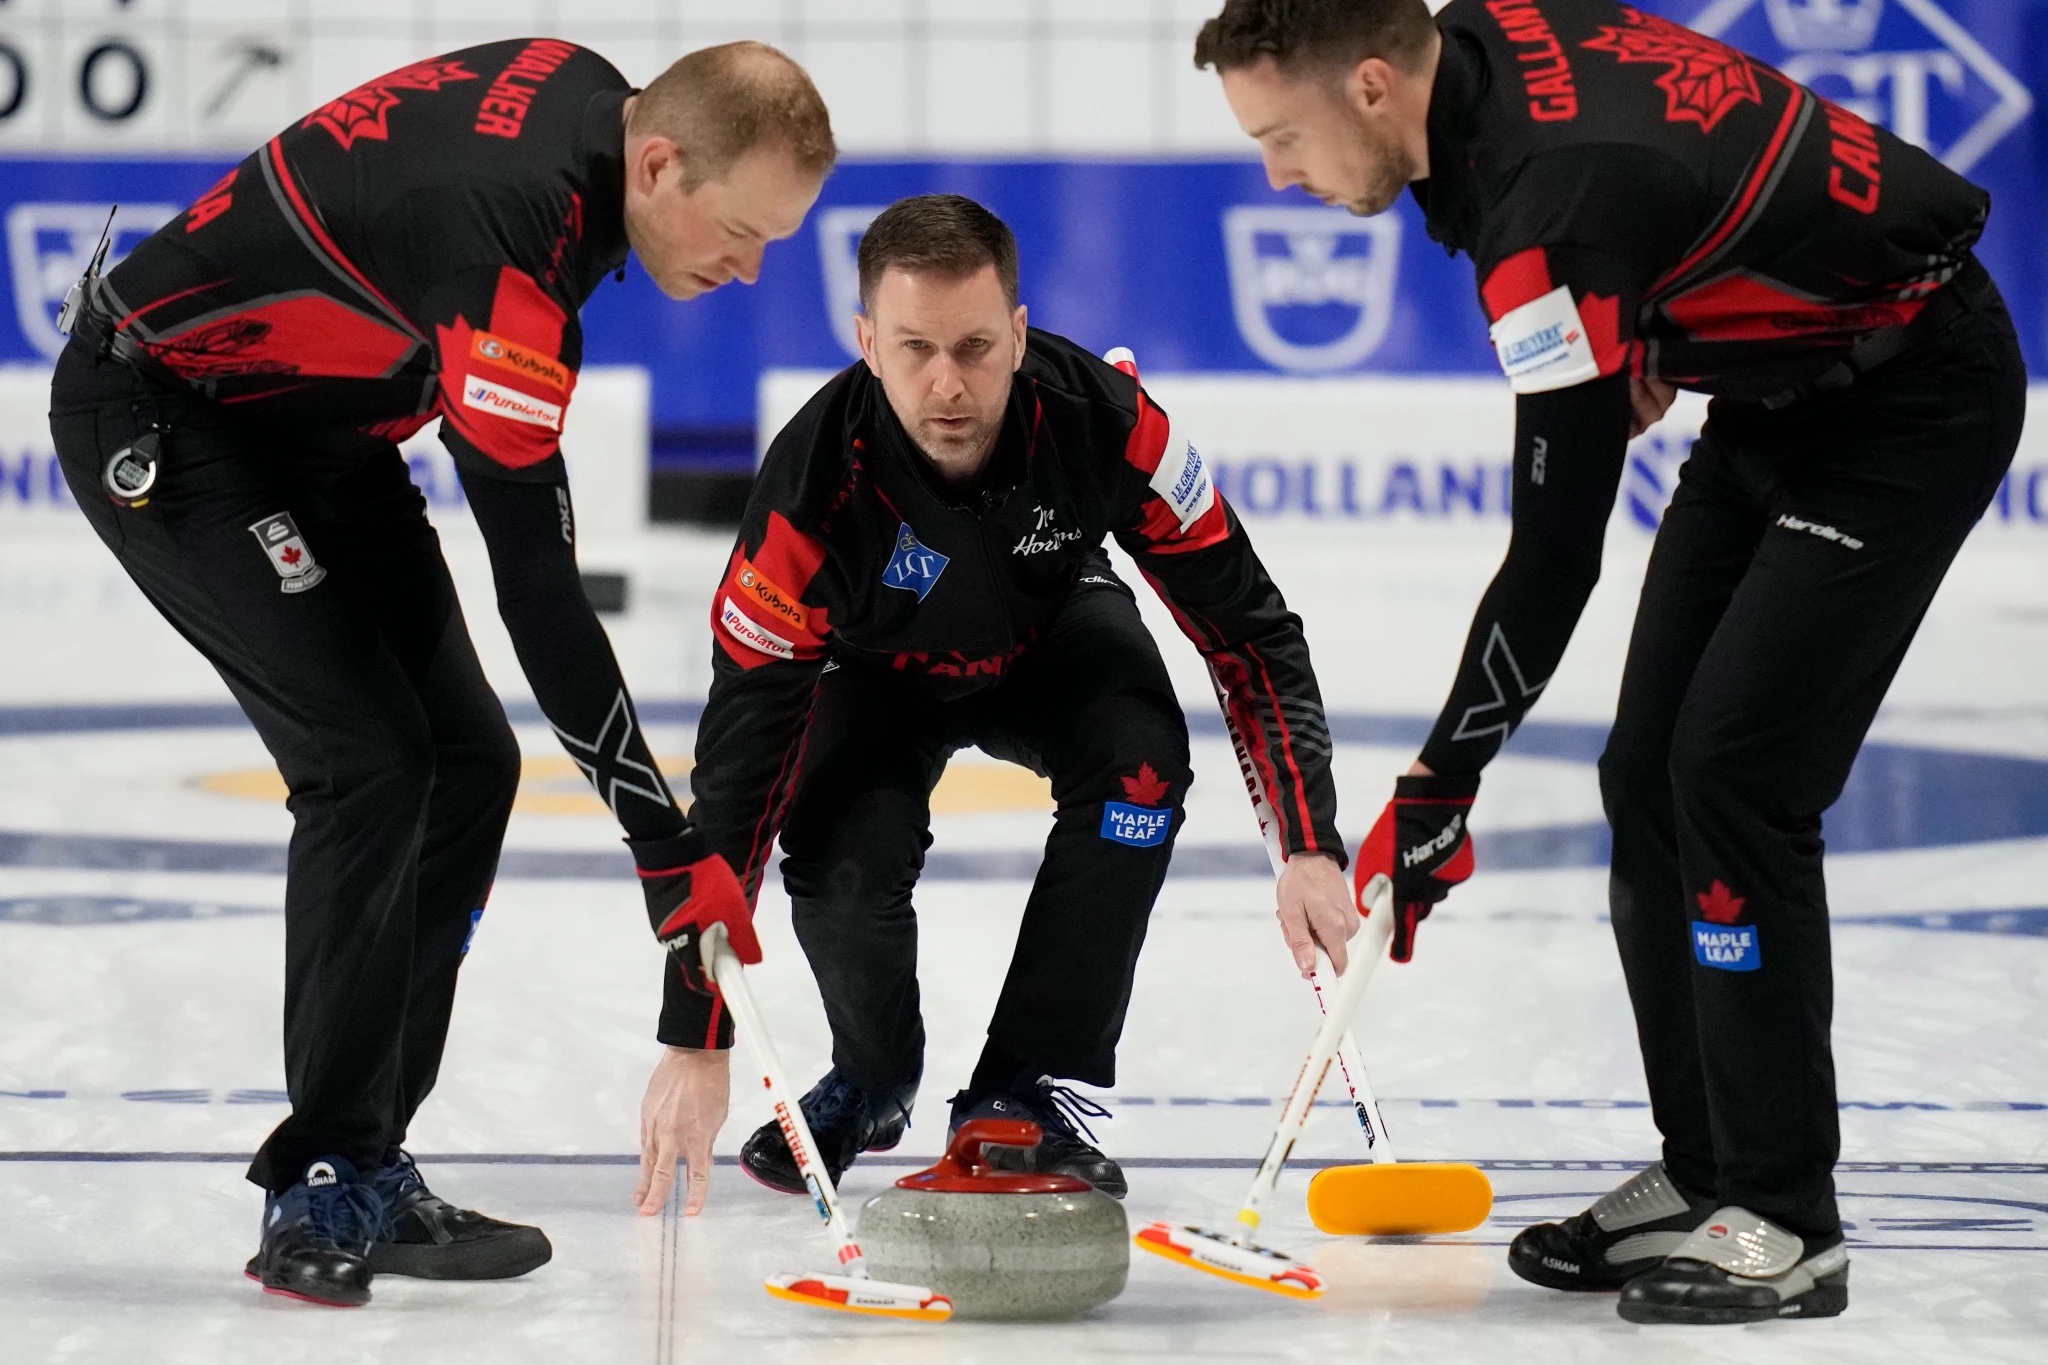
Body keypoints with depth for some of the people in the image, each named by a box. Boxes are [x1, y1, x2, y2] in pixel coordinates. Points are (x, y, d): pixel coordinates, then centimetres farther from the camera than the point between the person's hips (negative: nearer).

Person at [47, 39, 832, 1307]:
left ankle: (367, 1173, 7)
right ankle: (324, 1190, -13)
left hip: (306, 416, 10)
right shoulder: (507, 255, -35)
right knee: (369, 762, -20)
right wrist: (664, 838, -29)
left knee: (469, 762, 2)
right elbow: (537, 584, -32)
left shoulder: (589, 88, -8)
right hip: (162, 425, -10)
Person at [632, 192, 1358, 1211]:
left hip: (1051, 639, 1)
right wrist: (695, 1044, -37)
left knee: (1140, 756, -29)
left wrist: (1310, 849, -33)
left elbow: (1247, 630, -22)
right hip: (883, 674, -1)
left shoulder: (1103, 419, -34)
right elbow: (740, 753, -34)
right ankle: (874, 1078, 8)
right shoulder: (812, 488, -37)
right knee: (840, 867, -27)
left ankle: (1023, 1094, -13)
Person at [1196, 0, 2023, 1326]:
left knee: (1736, 777, -16)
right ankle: (1702, 1176, 14)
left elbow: (1557, 551, -29)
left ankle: (1787, 1224, -8)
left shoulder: (1558, 204, -33)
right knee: (1649, 771, 6)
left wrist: (1438, 793, -23)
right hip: (1783, 384, 10)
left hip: (1913, 406, -10)